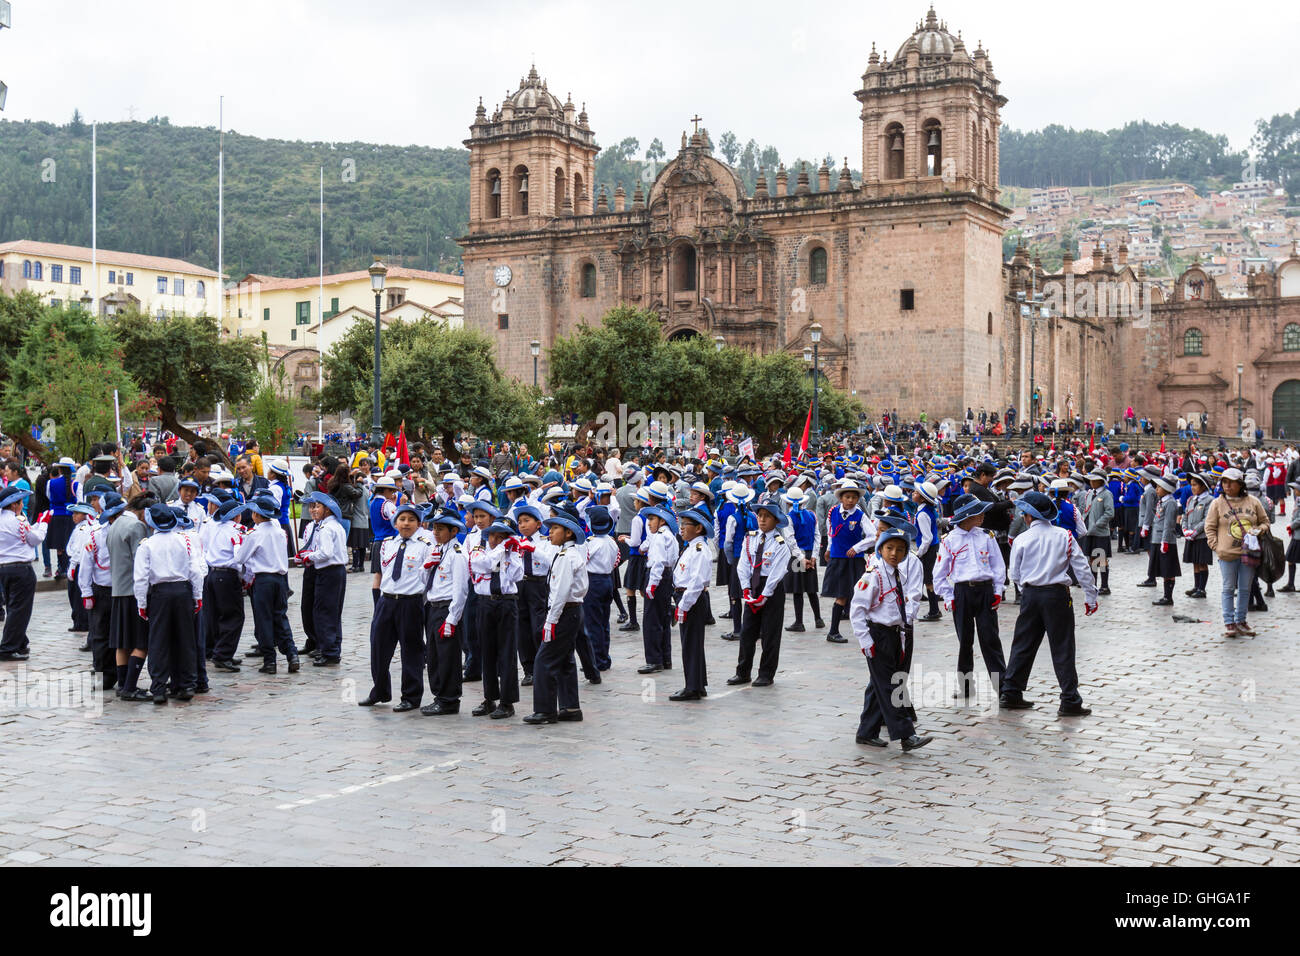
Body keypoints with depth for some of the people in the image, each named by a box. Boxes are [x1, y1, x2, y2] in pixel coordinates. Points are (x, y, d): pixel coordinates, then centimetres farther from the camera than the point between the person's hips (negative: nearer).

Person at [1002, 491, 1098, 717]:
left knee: (1023, 645, 12)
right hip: (1057, 595, -1)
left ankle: (1010, 694, 18)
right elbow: (1082, 568, -3)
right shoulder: (1064, 536, -2)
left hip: (1030, 596, 1)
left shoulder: (1021, 539, -3)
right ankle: (1070, 702, 2)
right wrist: (1091, 597, 5)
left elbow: (1015, 574, 3)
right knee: (1062, 648, 2)